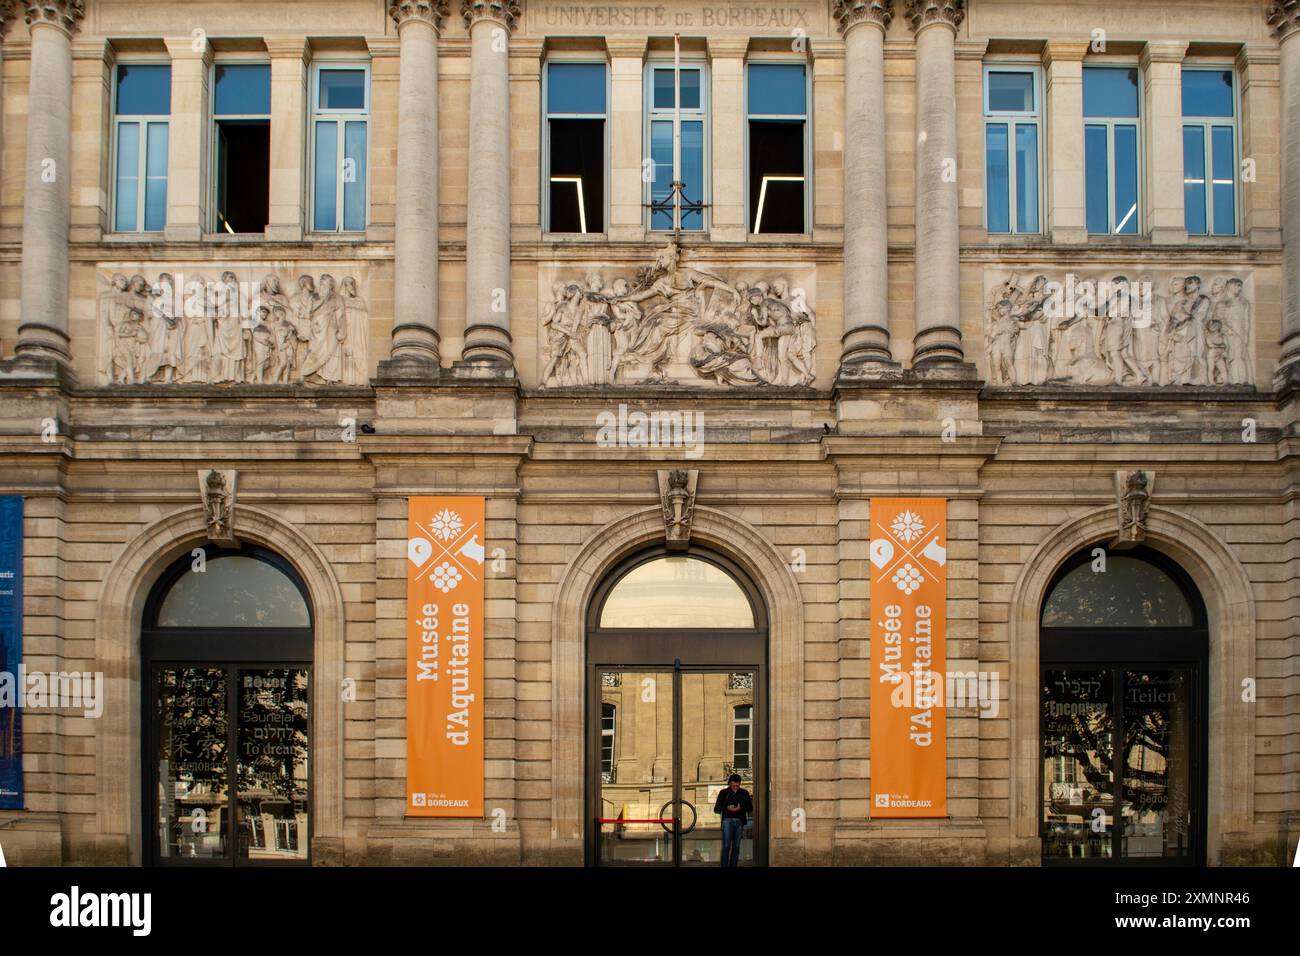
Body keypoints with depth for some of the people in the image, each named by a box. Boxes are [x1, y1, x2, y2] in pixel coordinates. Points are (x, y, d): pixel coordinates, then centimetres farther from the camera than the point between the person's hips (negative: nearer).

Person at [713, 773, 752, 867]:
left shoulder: (744, 793, 11)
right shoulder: (724, 793, 6)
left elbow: (750, 808, 11)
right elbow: (716, 809, 5)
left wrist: (741, 808, -10)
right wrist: (727, 808, -13)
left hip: (739, 822, 2)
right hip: (728, 821, -2)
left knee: (736, 847, 2)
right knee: (726, 846, -11)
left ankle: (733, 865, 5)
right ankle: (724, 866, -13)